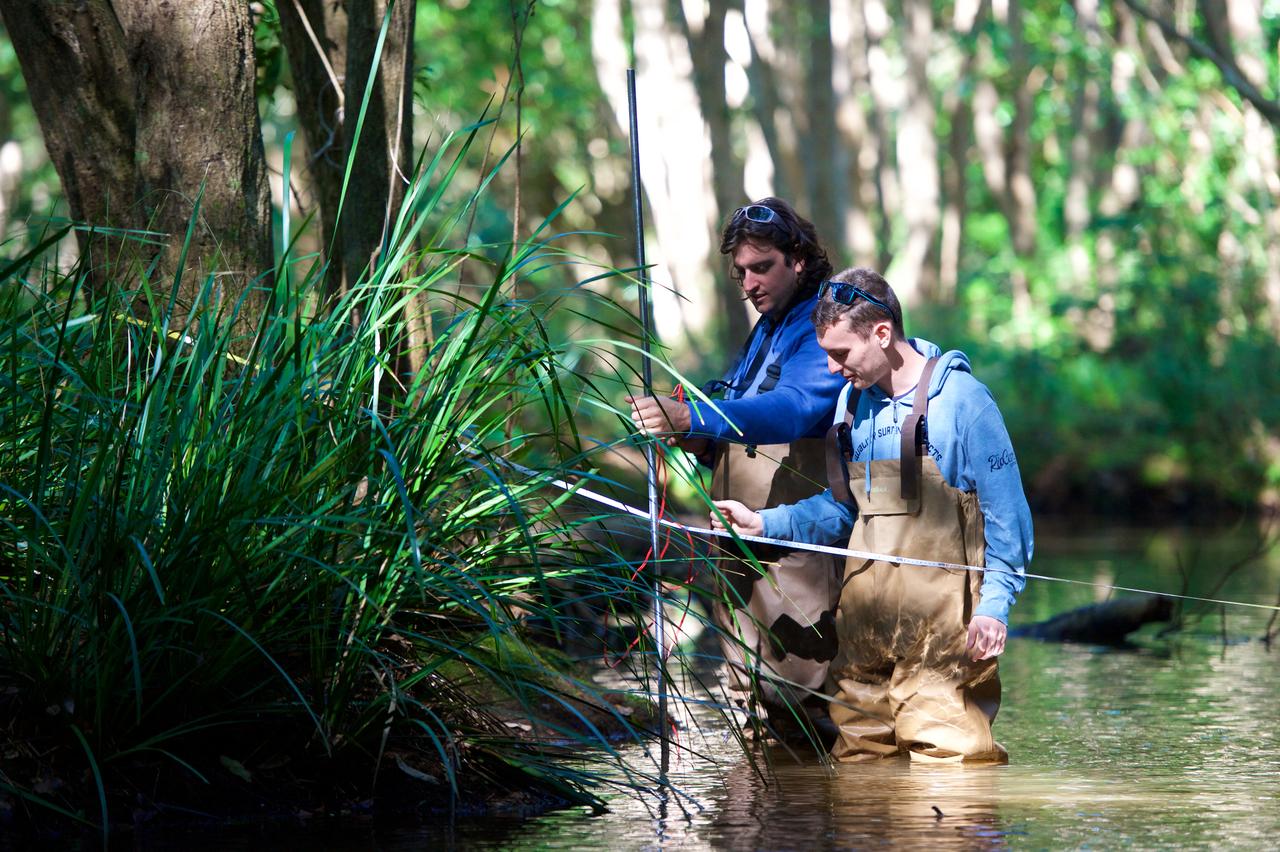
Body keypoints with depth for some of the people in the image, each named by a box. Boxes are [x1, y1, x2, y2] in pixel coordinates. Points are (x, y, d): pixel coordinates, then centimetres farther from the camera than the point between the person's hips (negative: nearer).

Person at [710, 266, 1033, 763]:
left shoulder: (961, 399, -6)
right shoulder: (854, 401, 14)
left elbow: (1006, 513, -6)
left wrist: (994, 604, -14)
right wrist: (764, 524, 11)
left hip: (939, 626, -7)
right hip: (864, 620, 7)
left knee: (947, 760, -11)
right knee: (857, 759, 8)